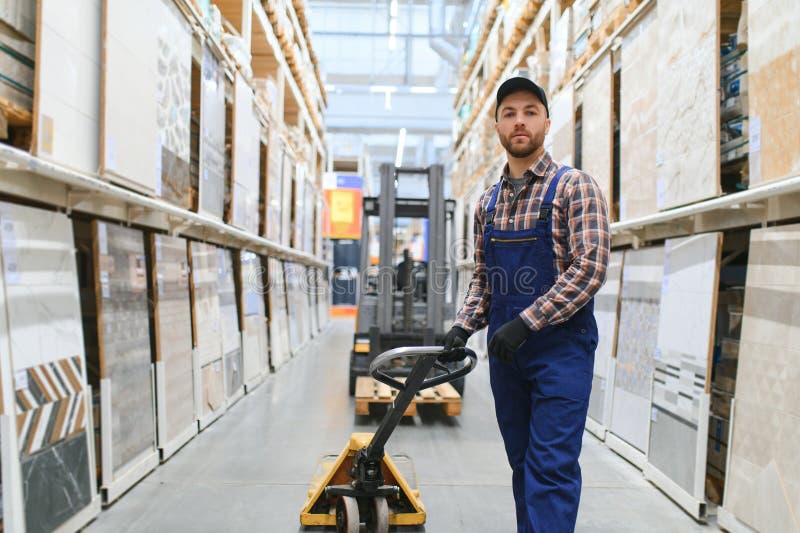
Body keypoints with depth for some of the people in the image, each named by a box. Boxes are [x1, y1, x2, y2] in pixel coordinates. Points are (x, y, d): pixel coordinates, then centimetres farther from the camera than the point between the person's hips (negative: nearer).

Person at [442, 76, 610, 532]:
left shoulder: (574, 187, -6)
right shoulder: (488, 202, 12)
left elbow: (590, 269, -16)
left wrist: (526, 322, -20)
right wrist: (465, 325, 3)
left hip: (561, 345, -6)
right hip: (505, 350, 6)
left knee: (551, 468, -6)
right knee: (523, 463, 14)